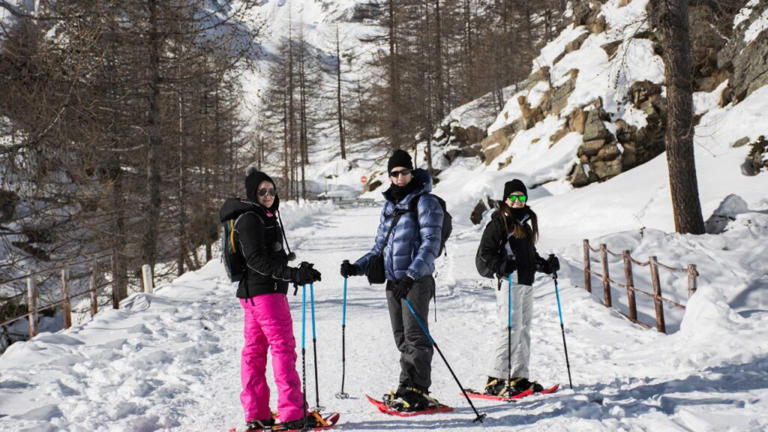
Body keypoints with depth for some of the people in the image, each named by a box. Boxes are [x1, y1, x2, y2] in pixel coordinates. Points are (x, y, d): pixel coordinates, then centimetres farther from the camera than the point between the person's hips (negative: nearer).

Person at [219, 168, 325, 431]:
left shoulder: (265, 217, 19)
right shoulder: (249, 218, -12)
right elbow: (256, 259, -21)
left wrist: (299, 273, 14)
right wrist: (292, 274, -26)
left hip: (252, 293, 10)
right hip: (264, 291, -10)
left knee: (254, 351, 9)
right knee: (283, 347, -10)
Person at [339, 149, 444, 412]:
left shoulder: (425, 202, -5)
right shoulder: (389, 206, 18)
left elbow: (430, 244, -14)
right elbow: (380, 248, 22)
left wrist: (411, 275, -26)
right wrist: (356, 268, 7)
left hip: (417, 280, -7)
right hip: (393, 281, 7)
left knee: (414, 336, -7)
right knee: (402, 337, 8)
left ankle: (418, 392, -4)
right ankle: (407, 387, 14)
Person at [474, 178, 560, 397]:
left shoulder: (526, 223, 21)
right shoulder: (498, 223, -5)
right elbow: (484, 254, -12)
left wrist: (546, 265, 13)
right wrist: (501, 266, -28)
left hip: (527, 283, 9)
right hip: (509, 282, -9)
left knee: (524, 329, 10)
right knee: (510, 328, -14)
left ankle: (520, 377, 17)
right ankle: (495, 380, -14)